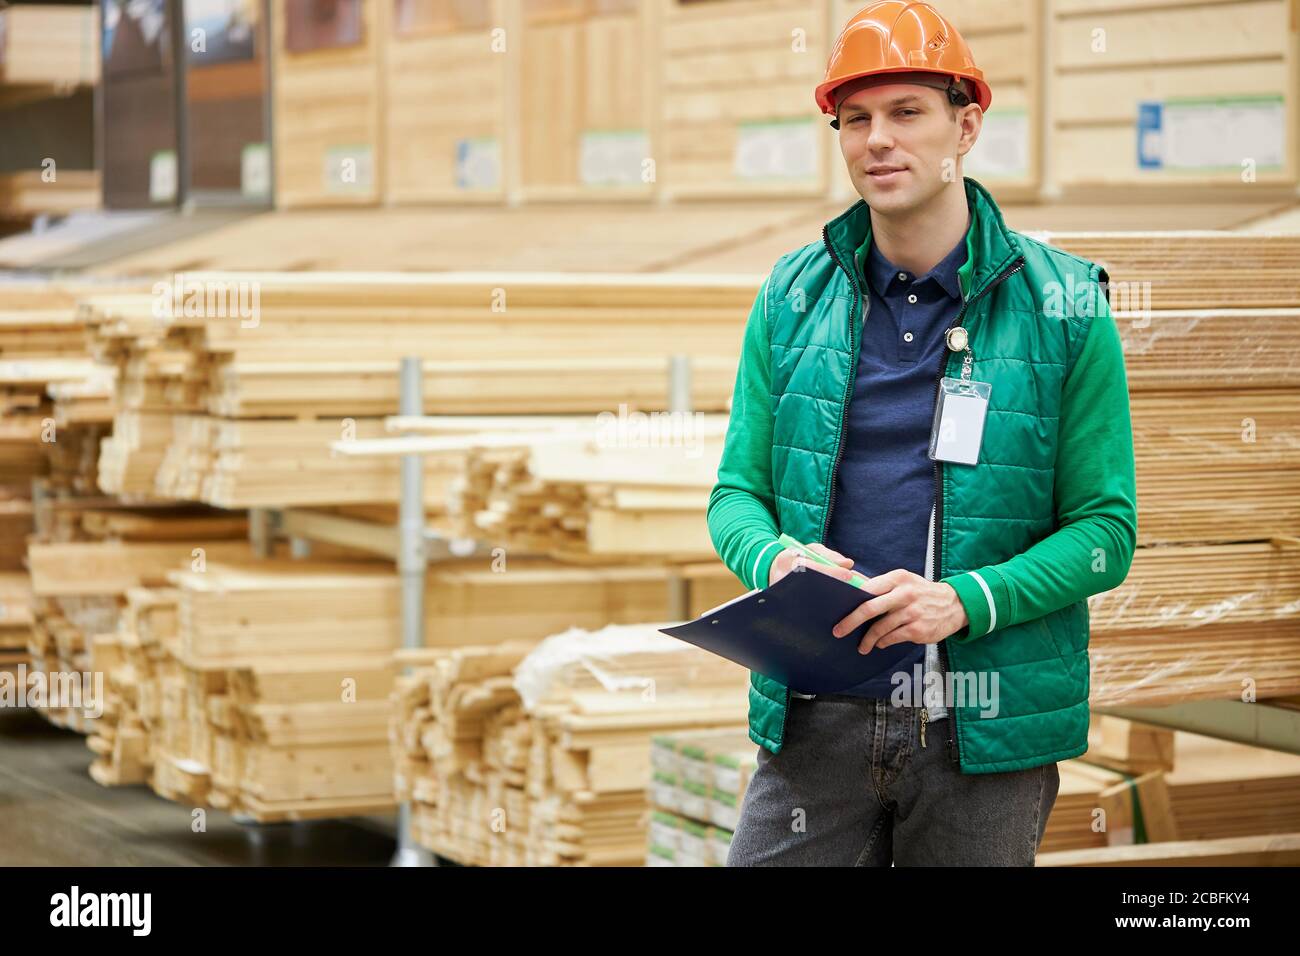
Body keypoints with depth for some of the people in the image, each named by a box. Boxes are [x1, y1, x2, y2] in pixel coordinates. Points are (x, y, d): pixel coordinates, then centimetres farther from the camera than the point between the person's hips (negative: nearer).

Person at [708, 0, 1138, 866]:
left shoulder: (1064, 310, -1)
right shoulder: (792, 300, 7)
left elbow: (1106, 529, -2)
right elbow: (738, 492, 9)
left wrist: (966, 600, -19)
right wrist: (774, 560, -15)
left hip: (986, 728, -2)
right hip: (817, 721, 2)